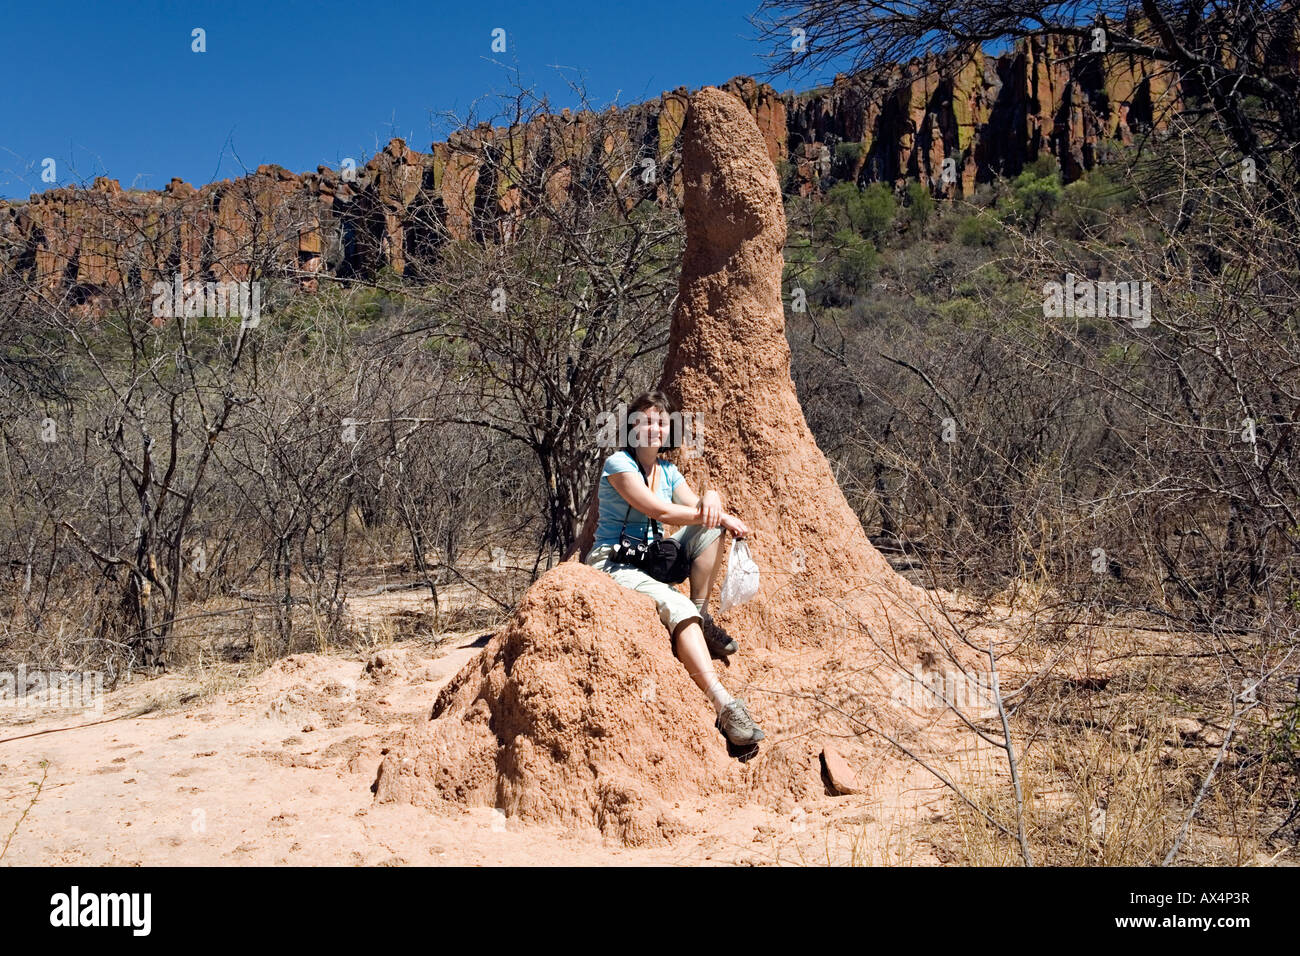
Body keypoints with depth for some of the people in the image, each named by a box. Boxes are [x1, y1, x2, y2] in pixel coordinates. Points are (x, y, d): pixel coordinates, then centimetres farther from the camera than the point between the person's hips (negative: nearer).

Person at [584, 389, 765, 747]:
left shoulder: (668, 471, 11)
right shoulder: (618, 463, -12)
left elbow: (695, 507, 0)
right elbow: (660, 511, -22)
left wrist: (711, 497, -26)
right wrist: (724, 518, -19)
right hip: (612, 562, -7)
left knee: (711, 528, -10)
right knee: (676, 605, -32)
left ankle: (702, 617, -6)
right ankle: (723, 703, -43)